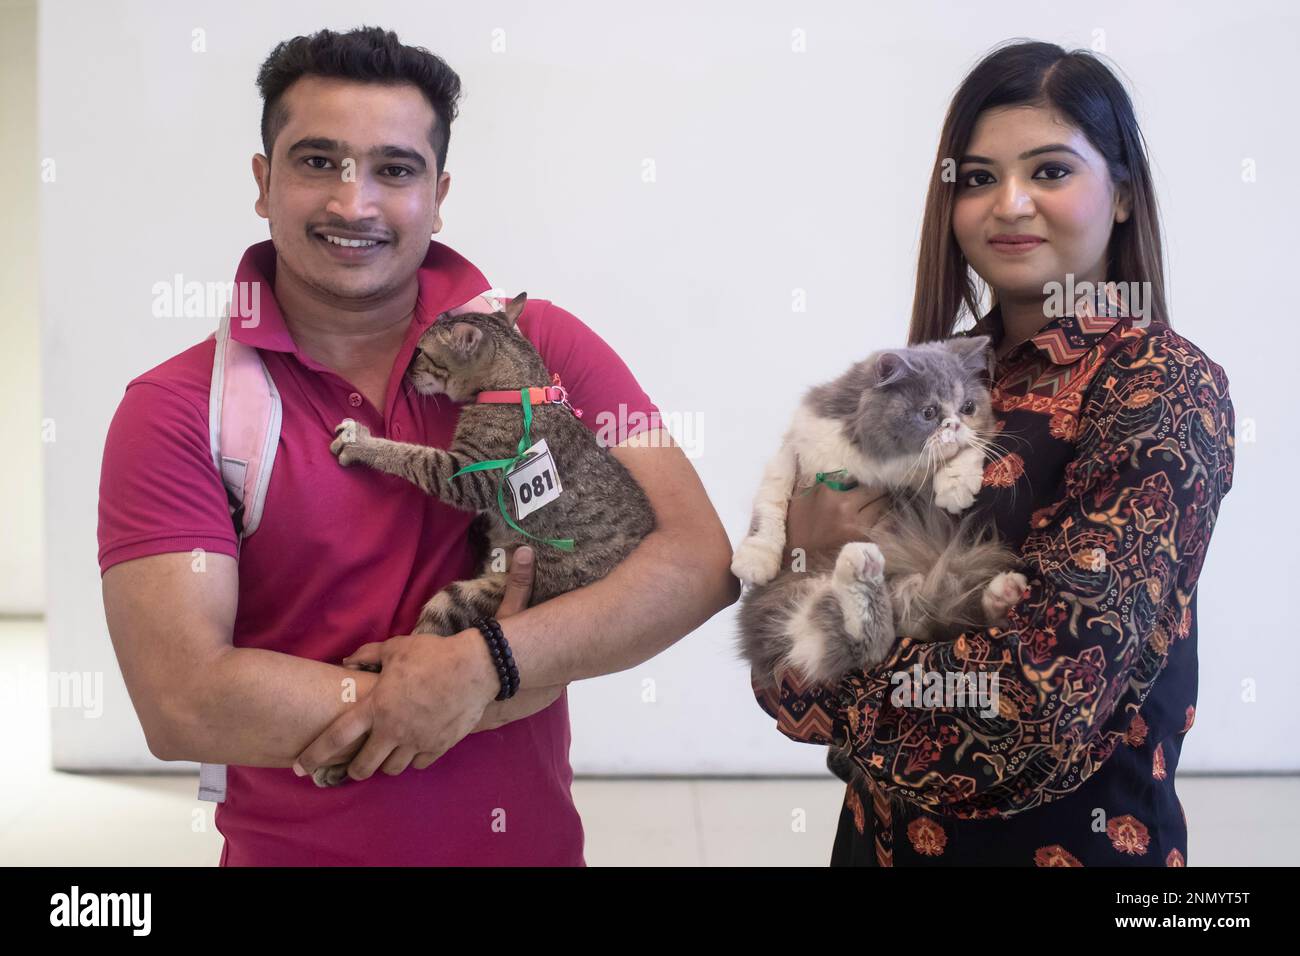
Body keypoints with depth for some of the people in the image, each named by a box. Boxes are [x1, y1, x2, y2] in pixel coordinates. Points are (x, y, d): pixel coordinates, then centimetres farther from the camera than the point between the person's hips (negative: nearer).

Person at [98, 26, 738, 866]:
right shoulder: (173, 411, -13)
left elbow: (701, 558, -14)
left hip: (531, 841, 2)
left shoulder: (538, 345, -9)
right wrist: (508, 692, -21)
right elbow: (182, 704, -21)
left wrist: (484, 664, -27)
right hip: (291, 846, -1)